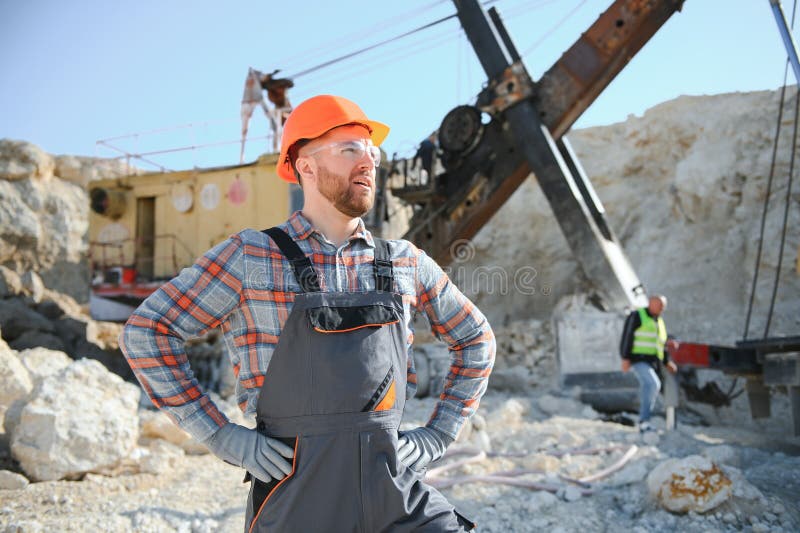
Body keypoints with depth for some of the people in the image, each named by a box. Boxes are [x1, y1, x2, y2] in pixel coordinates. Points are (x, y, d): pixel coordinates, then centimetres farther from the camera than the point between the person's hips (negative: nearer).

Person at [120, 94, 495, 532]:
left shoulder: (407, 262, 6)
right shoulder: (251, 257, -5)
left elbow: (476, 339, 18)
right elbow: (144, 331, -3)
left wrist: (437, 435, 8)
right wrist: (222, 437, -7)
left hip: (396, 487, 3)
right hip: (299, 494, -3)